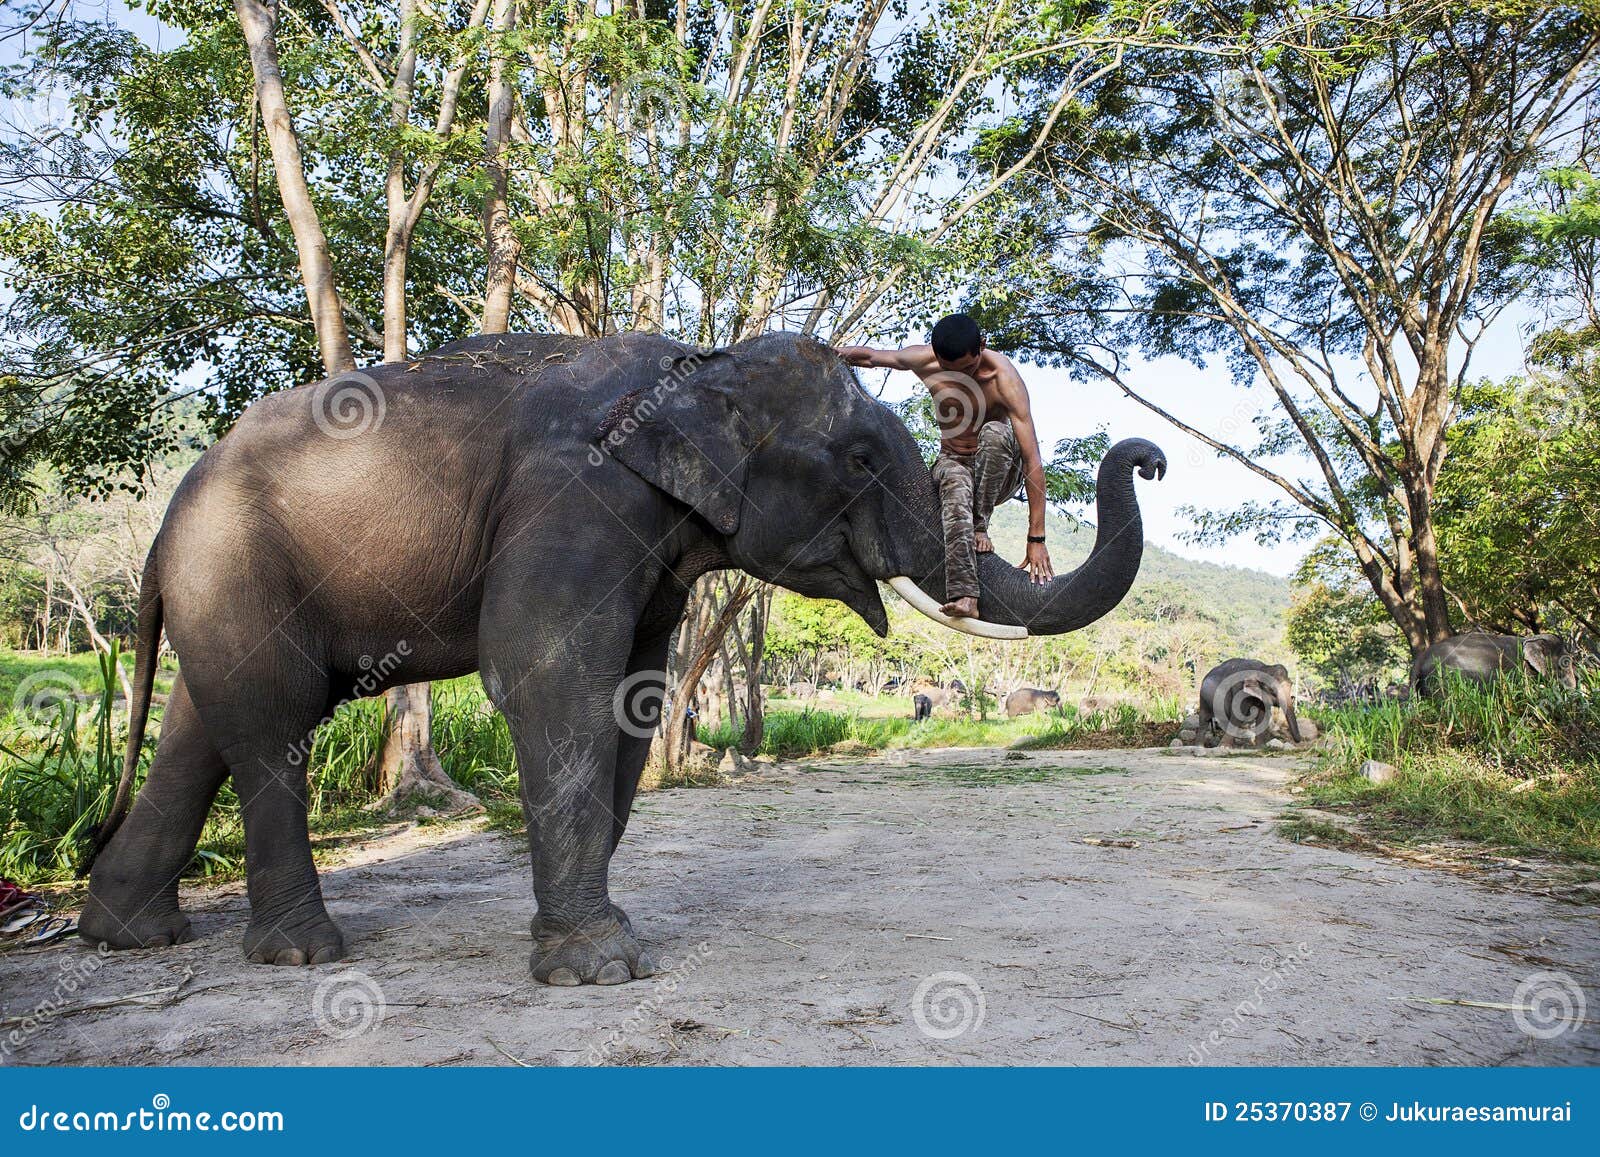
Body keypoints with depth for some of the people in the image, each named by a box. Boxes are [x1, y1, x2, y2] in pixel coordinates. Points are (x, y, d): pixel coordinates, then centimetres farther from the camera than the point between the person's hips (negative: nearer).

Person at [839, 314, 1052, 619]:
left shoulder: (1004, 378, -25)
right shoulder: (924, 360, -13)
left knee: (995, 432, -36)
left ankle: (979, 528, -23)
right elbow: (871, 355, 8)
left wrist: (1036, 539, -32)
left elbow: (1033, 459, -29)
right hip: (953, 462, 1)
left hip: (998, 470, -1)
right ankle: (963, 596, -53)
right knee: (956, 486, -37)